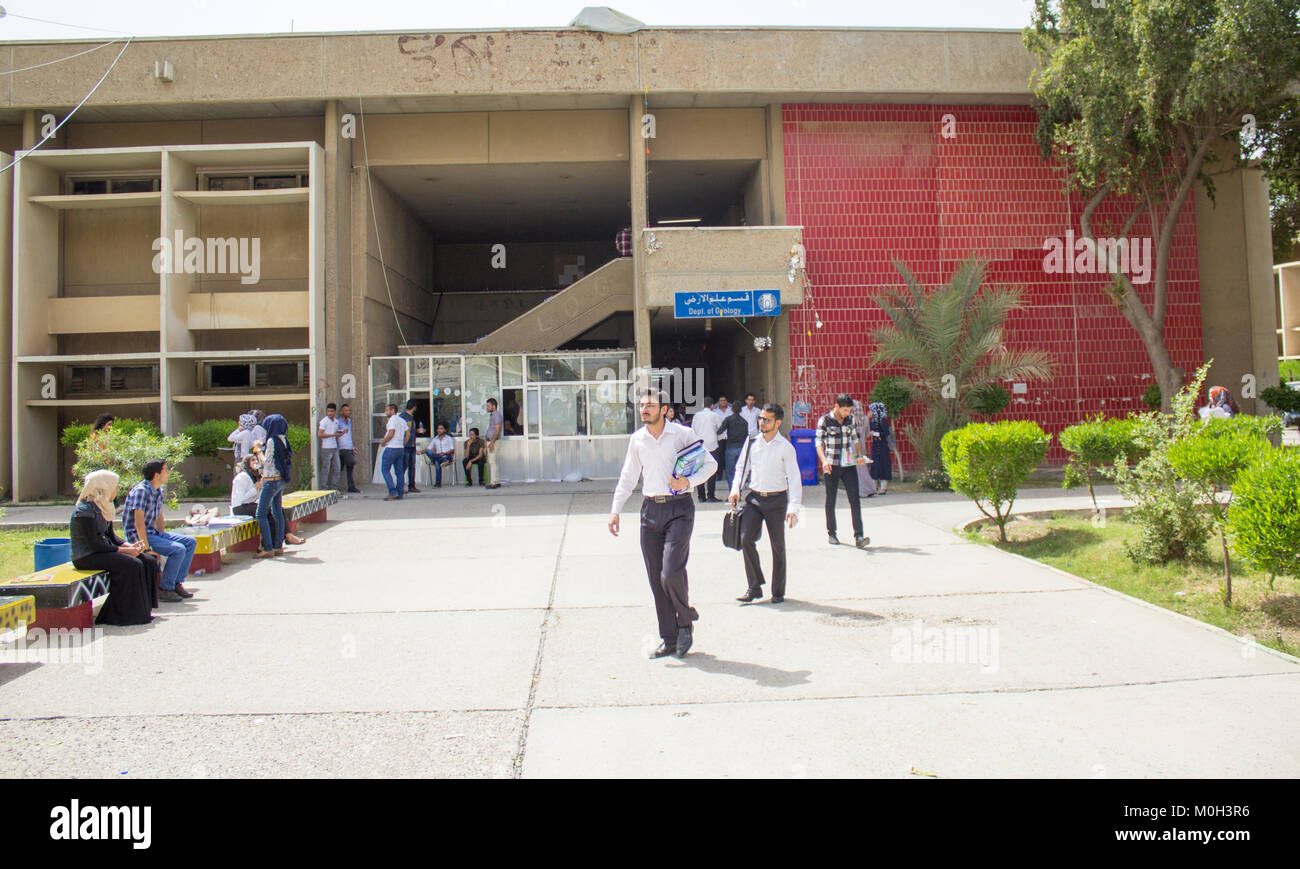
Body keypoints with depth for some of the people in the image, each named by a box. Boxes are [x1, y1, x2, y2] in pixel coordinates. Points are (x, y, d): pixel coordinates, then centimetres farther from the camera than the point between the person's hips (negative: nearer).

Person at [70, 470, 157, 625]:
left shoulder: (103, 507, 11)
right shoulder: (84, 511, -19)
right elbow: (95, 545, -22)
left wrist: (130, 545, -2)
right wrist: (125, 550, -19)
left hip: (103, 551, 9)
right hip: (86, 557, -9)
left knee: (148, 561, -4)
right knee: (132, 564, -27)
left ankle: (143, 609, -2)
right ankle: (122, 615, -18)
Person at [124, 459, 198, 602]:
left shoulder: (158, 491, 9)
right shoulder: (141, 490, -20)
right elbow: (139, 522, -24)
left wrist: (163, 538, 11)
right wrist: (147, 547, -25)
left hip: (152, 532, 10)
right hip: (138, 536, -10)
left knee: (191, 542, 3)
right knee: (179, 549, -25)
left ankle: (177, 582, 4)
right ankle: (165, 589, -12)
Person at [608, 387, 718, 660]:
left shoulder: (683, 434, -3)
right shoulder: (637, 439, 9)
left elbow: (710, 464, 4)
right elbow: (628, 478, 18)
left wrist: (688, 481, -13)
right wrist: (615, 510, 11)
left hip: (679, 508, -4)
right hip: (650, 509, 5)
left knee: (671, 572, -16)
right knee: (656, 578, 5)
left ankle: (685, 621, 13)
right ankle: (669, 639, 17)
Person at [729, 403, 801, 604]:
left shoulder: (786, 448, -5)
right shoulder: (751, 442, 5)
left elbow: (794, 479, -7)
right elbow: (742, 467, 15)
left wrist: (793, 508, -15)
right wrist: (735, 489, -1)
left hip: (776, 499, -3)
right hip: (754, 498, 3)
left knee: (778, 546, 5)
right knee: (746, 538, -10)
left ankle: (778, 591, 18)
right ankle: (754, 587, 2)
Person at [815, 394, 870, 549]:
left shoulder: (850, 420, 10)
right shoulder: (824, 420, -3)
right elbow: (819, 442, -9)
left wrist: (859, 455, 2)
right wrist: (824, 460, -25)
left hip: (849, 465, 3)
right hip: (831, 466, -3)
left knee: (854, 499, -8)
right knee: (831, 501, 8)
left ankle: (858, 536, -12)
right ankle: (831, 533, 24)